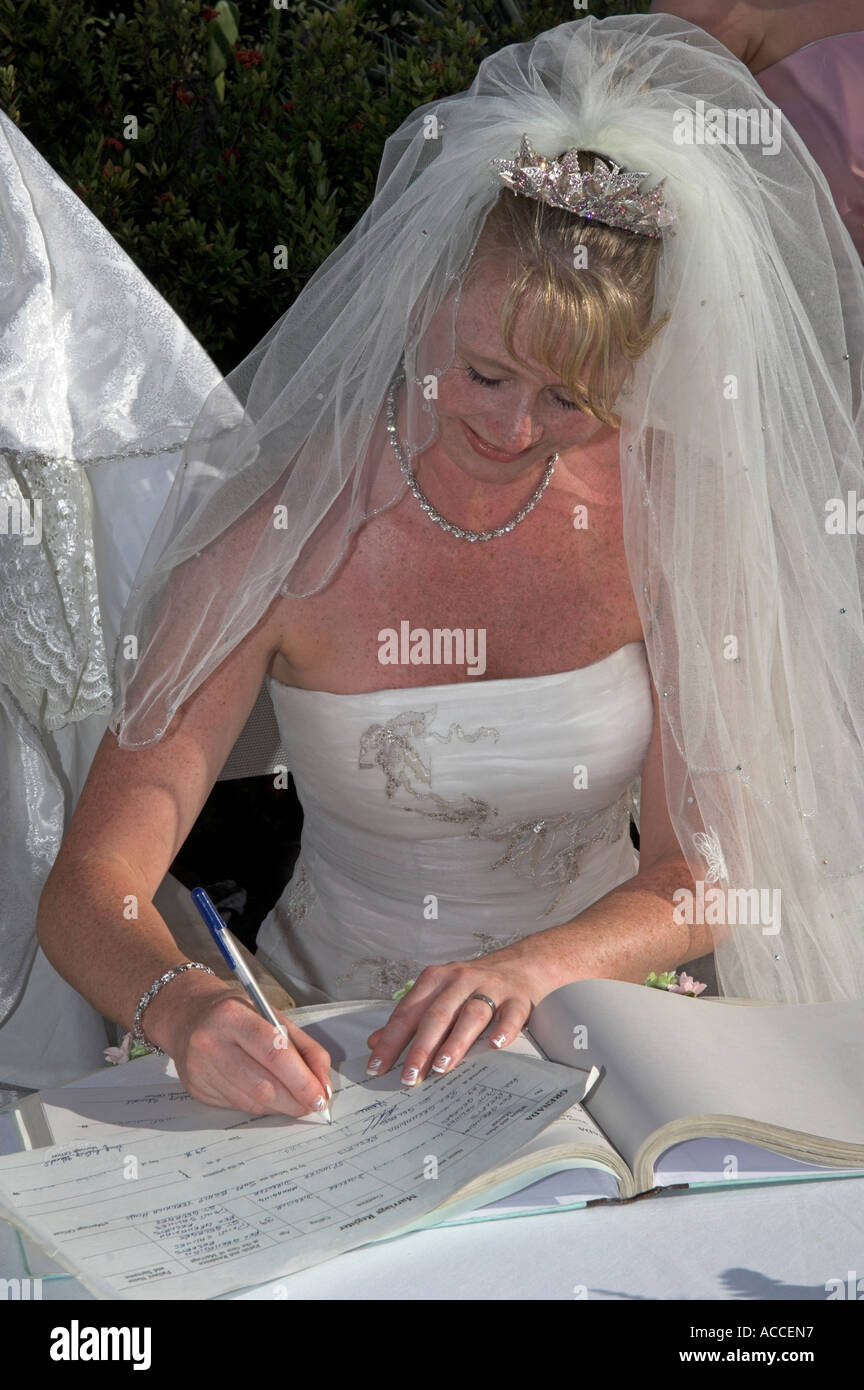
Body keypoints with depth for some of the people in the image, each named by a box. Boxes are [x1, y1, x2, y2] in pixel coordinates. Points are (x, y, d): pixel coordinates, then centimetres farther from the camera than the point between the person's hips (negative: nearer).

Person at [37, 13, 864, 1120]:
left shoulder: (671, 509, -9)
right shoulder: (283, 522, -15)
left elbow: (702, 877, -7)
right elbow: (89, 888, -15)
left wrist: (530, 966, -26)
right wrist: (182, 1004, -37)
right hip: (334, 1049, -1)